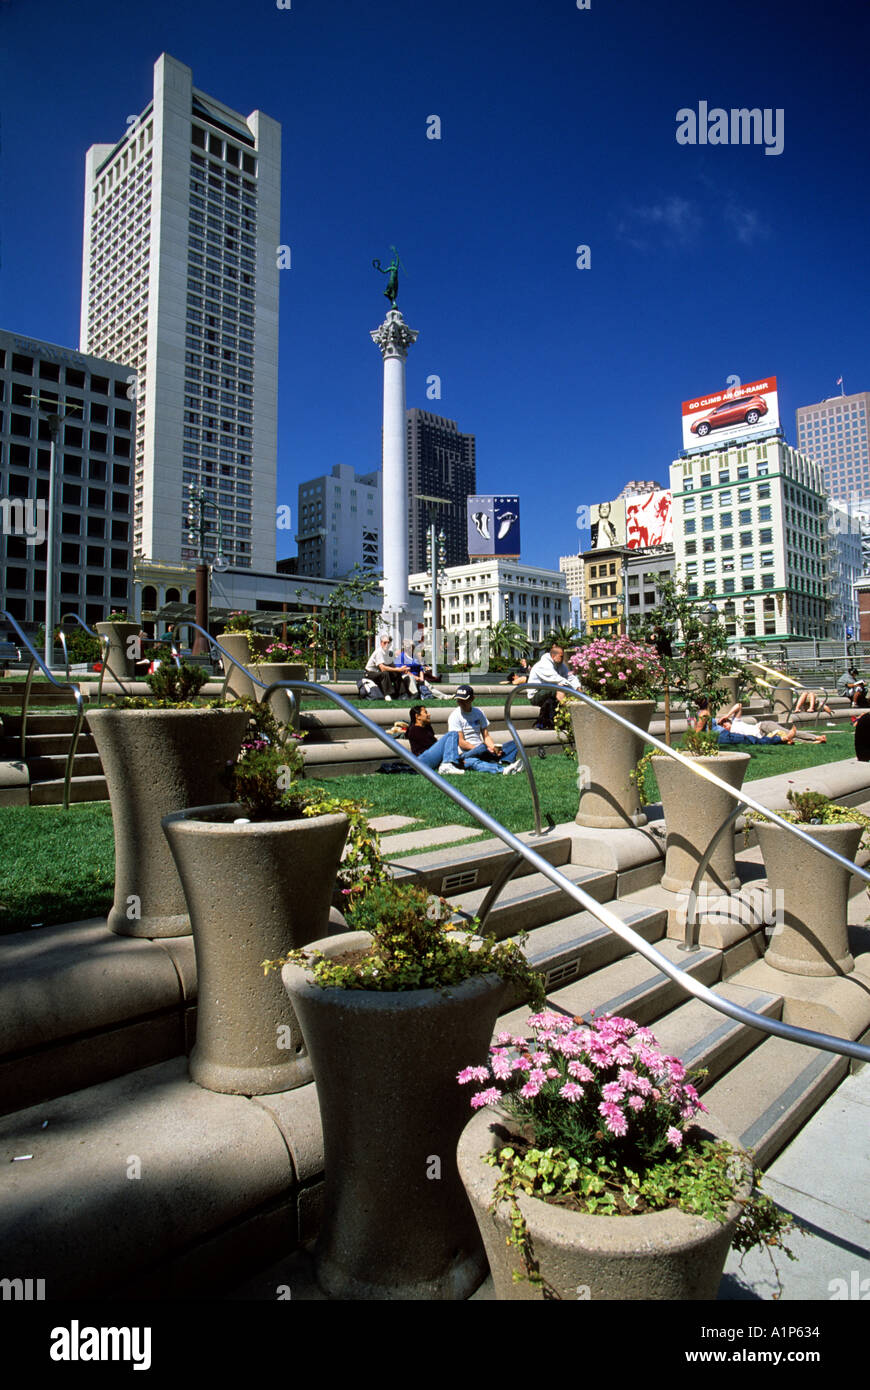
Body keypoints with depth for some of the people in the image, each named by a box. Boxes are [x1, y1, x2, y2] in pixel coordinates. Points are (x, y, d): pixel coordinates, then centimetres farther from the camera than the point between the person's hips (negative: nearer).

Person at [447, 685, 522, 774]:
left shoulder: (478, 713, 12)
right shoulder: (455, 716, -4)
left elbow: (486, 736, 10)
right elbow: (461, 742, -11)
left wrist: (493, 747, -12)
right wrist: (482, 749, -21)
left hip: (481, 750, 6)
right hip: (465, 754, -6)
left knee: (513, 744, -9)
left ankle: (501, 762, -38)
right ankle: (502, 769, -58)